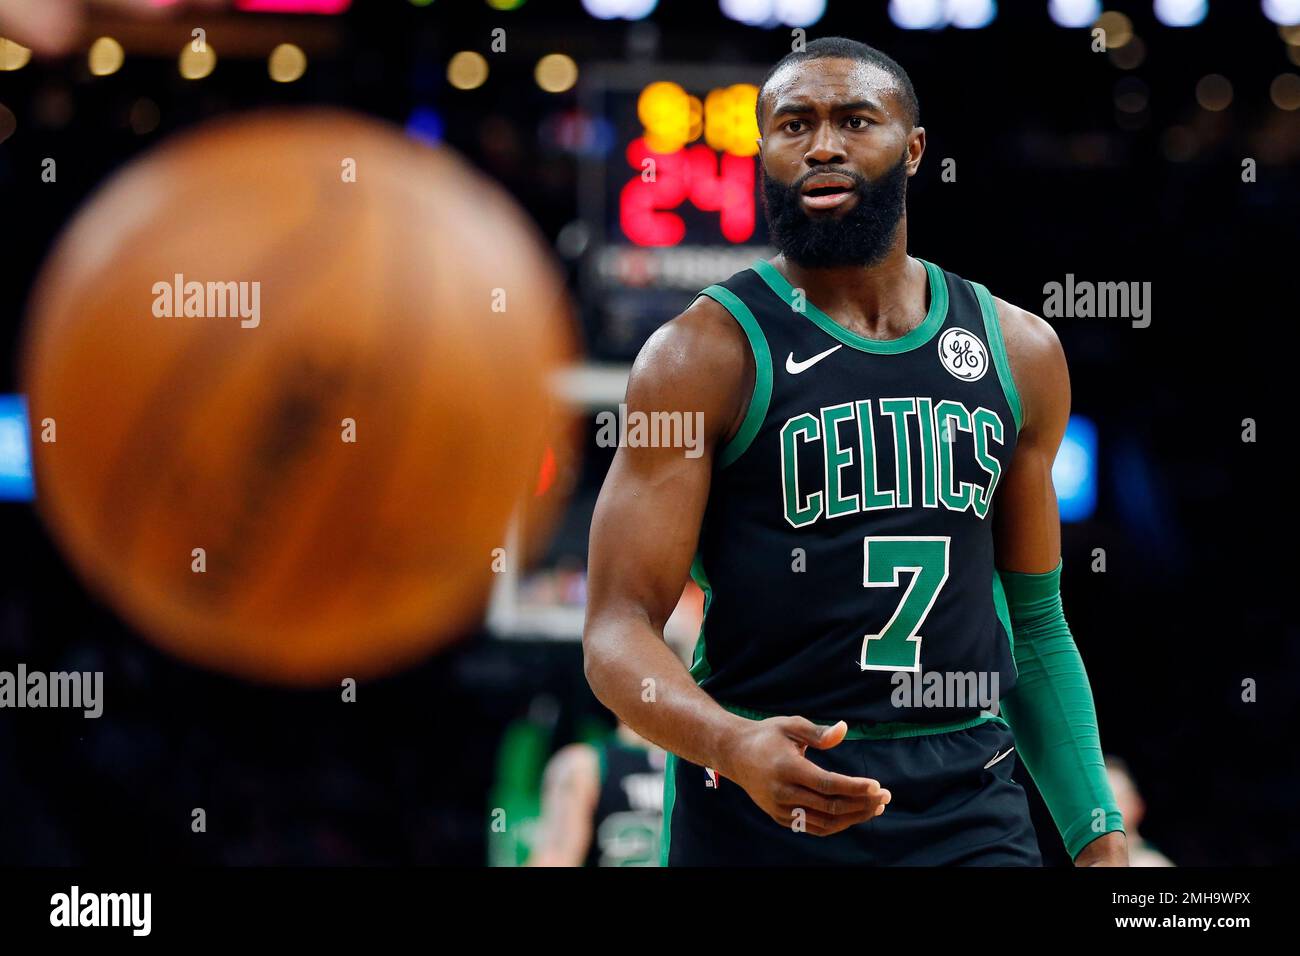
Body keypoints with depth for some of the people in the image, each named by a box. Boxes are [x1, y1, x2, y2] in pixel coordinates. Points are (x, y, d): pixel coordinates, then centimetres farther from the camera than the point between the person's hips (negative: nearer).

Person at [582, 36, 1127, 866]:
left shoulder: (1017, 352, 8)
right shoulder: (707, 354, -6)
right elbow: (620, 629, -11)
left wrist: (1098, 831, 6)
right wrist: (733, 745, -29)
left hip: (971, 807, 3)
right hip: (764, 810, -3)